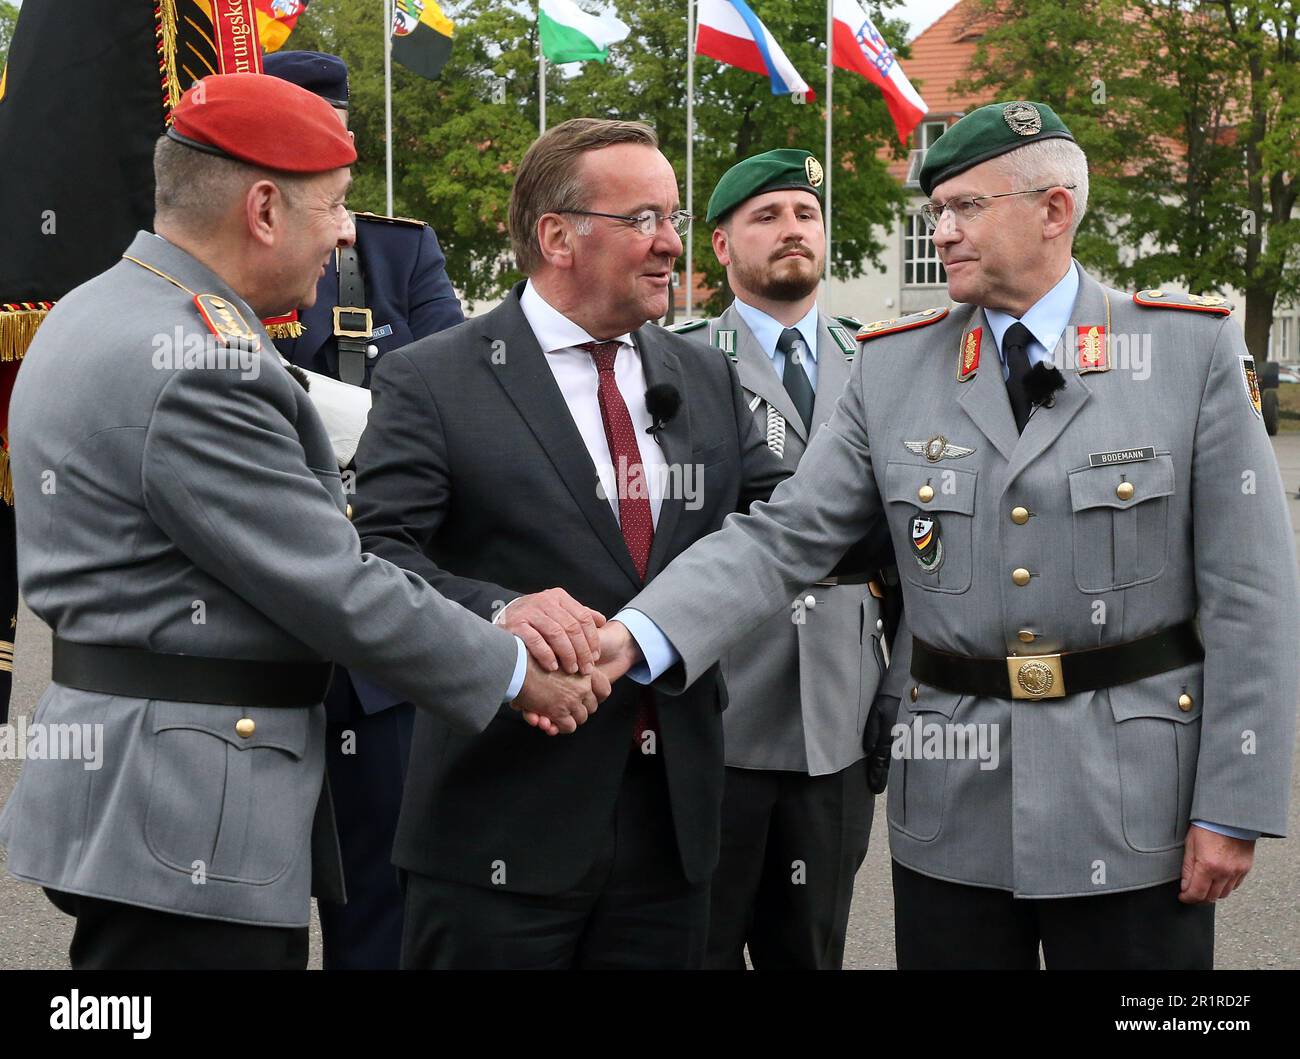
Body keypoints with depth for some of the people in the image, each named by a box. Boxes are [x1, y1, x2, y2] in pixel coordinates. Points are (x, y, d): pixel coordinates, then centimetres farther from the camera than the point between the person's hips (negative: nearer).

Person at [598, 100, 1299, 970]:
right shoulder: (895, 369, 4)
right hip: (951, 807, 2)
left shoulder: (1194, 349, -3)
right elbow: (782, 538, -3)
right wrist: (642, 635, -19)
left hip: (1131, 804, -2)